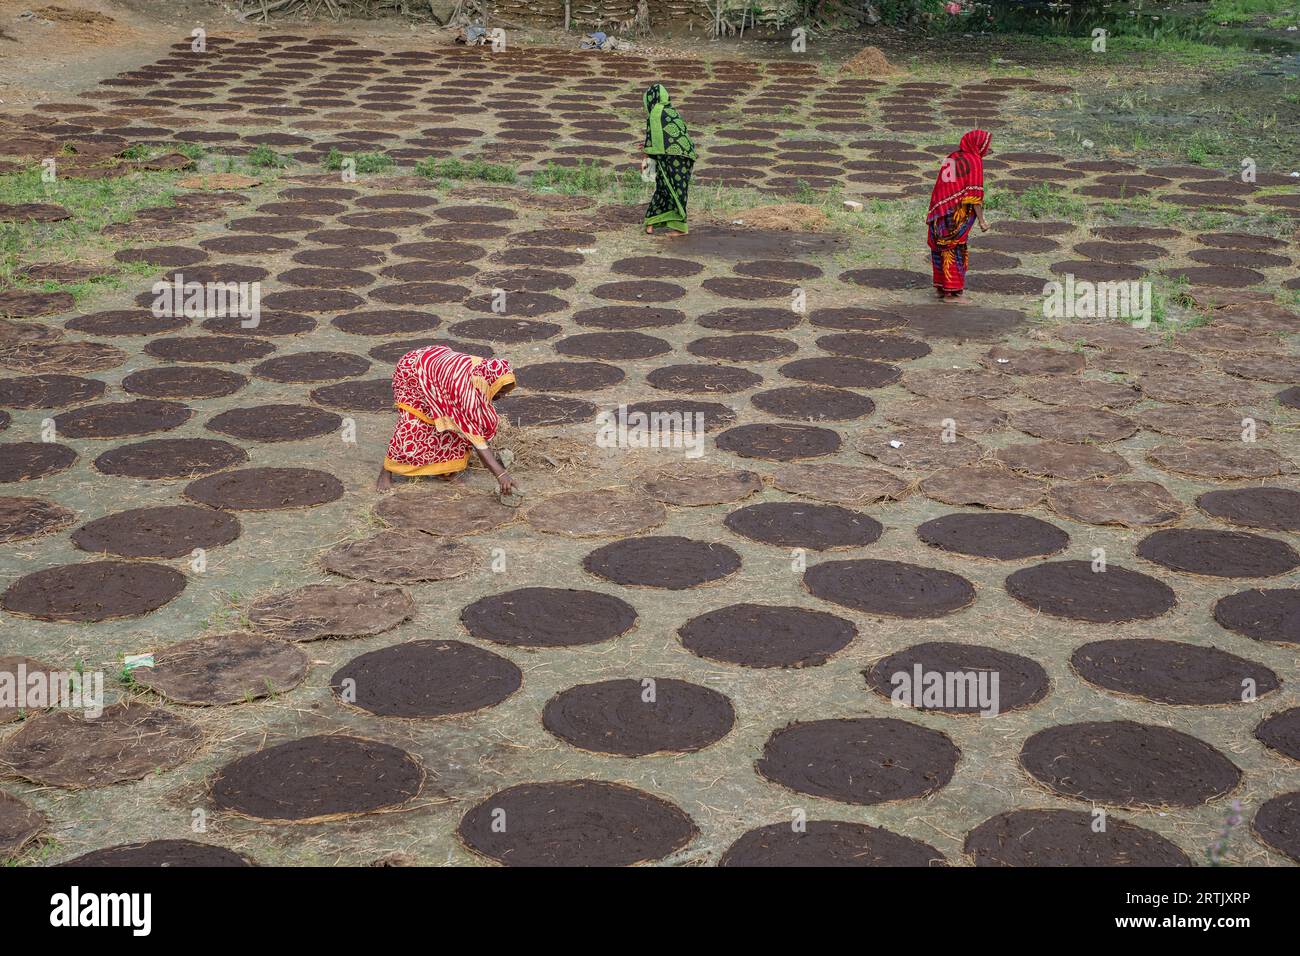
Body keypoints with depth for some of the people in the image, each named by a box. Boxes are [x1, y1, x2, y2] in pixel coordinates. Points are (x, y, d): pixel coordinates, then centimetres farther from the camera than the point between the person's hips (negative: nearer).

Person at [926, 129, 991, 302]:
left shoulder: (951, 158, 13)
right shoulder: (974, 161, -8)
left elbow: (942, 188, 13)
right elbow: (974, 193, -13)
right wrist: (981, 220, -12)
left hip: (940, 211, 7)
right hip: (958, 214, -7)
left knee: (942, 249, 15)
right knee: (955, 252, -1)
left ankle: (940, 287, 21)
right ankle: (952, 292, 0)